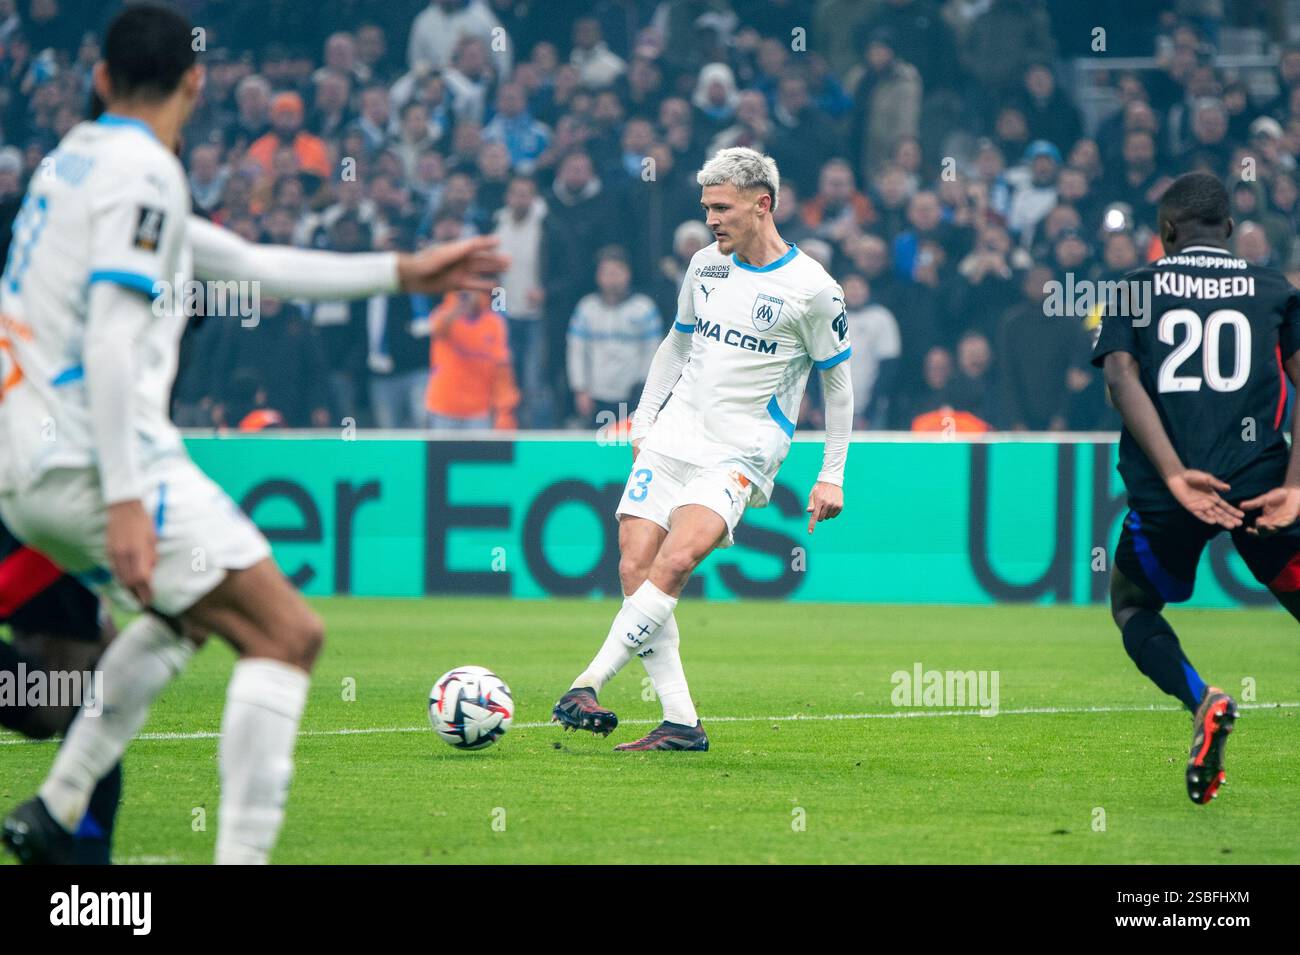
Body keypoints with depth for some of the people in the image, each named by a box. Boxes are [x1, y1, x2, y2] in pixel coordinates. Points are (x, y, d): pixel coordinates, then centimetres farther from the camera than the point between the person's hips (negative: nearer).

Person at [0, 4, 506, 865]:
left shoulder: (79, 159, 20)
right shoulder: (142, 171, -9)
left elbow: (253, 266, 25)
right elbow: (109, 339, -19)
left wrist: (401, 272, 27)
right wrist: (125, 500, -24)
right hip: (91, 461, -10)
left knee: (188, 614, 30)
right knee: (287, 634, -9)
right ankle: (242, 855, -19)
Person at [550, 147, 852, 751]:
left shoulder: (812, 289, -5)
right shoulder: (706, 265, 10)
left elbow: (837, 382, 4)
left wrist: (832, 475, 3)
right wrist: (642, 421, 18)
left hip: (741, 452, -6)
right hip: (674, 434, 6)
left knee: (674, 561, -26)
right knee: (634, 569, -9)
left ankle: (586, 687, -28)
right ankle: (680, 723, -7)